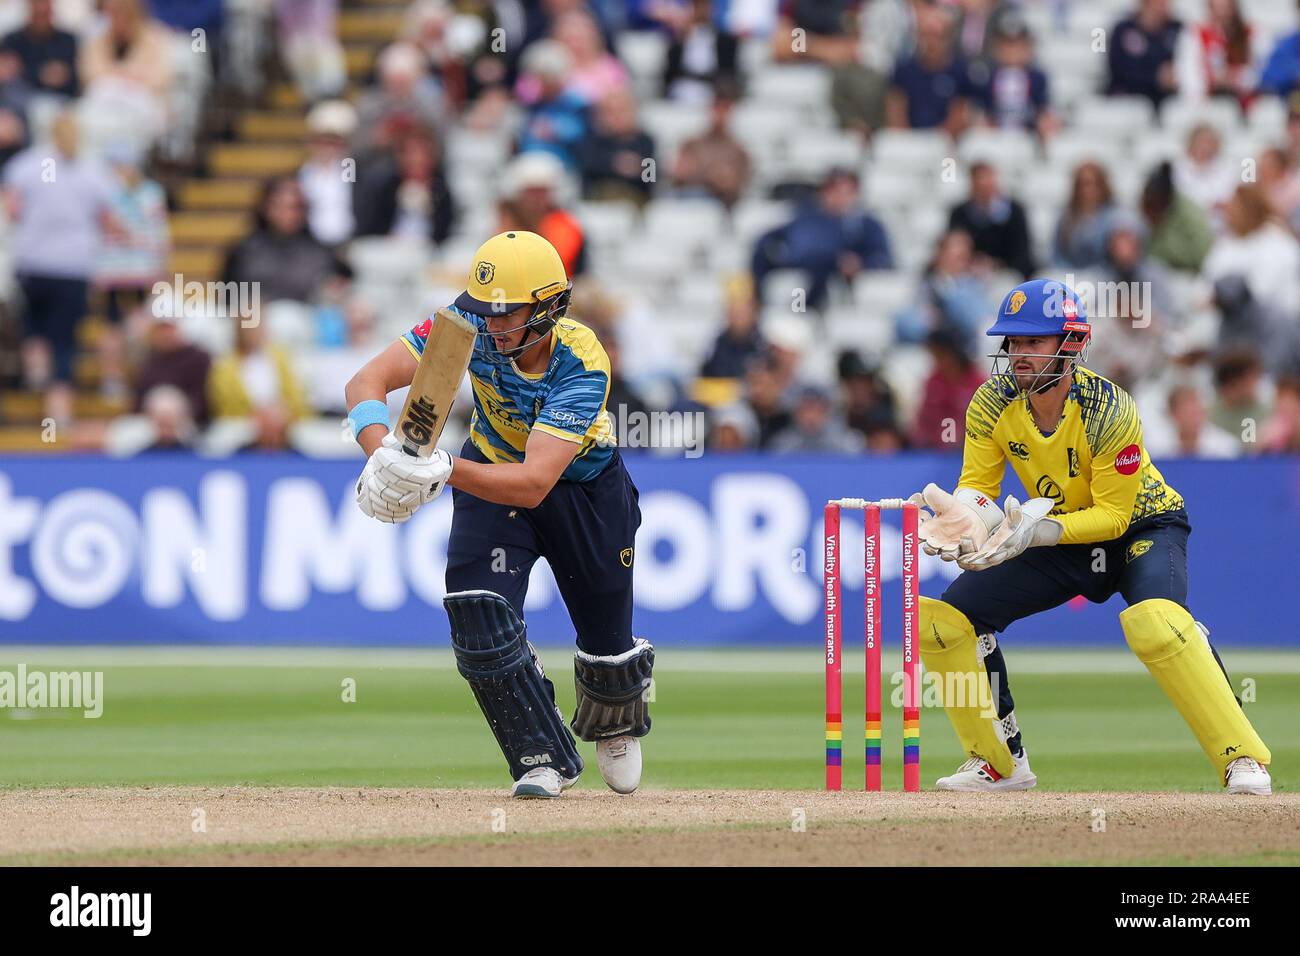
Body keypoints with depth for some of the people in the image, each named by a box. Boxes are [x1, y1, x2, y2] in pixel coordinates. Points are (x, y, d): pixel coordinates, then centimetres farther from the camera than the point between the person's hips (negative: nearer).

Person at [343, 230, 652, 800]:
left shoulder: (582, 363, -36)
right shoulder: (474, 326, -28)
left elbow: (534, 485, -44)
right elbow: (367, 382, -33)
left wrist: (444, 470, -59)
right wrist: (384, 453, -53)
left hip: (584, 484, -2)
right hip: (492, 468, 2)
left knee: (608, 646, 10)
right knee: (478, 609, -20)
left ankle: (616, 723, 47)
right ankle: (546, 757, -3)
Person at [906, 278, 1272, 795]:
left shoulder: (1108, 411, -29)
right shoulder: (993, 404, -15)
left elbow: (1114, 514, -26)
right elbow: (977, 486, -9)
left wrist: (1040, 531, -40)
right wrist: (961, 514, -34)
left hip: (1141, 525, -6)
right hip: (1059, 536, 6)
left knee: (1154, 621, -38)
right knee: (943, 620, -6)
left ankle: (1244, 759, -31)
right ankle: (1000, 764, 11)